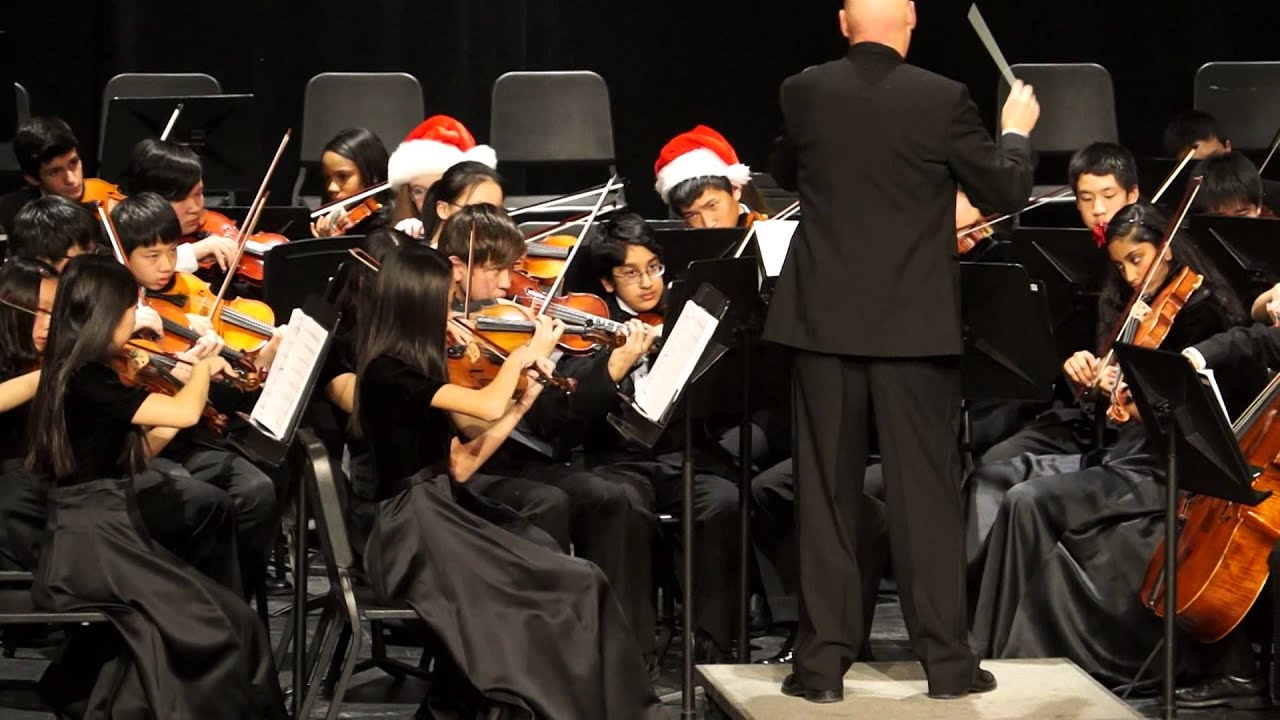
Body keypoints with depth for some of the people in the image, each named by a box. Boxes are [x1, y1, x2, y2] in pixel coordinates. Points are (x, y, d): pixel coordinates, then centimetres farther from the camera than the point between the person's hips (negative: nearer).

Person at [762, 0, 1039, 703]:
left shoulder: (803, 94, -2)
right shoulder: (943, 100, -9)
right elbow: (1006, 191, 0)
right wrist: (1016, 130, 18)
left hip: (825, 321, 2)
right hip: (914, 326, -1)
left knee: (825, 494, 6)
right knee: (926, 492, 6)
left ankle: (823, 661, 6)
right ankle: (946, 659, 9)